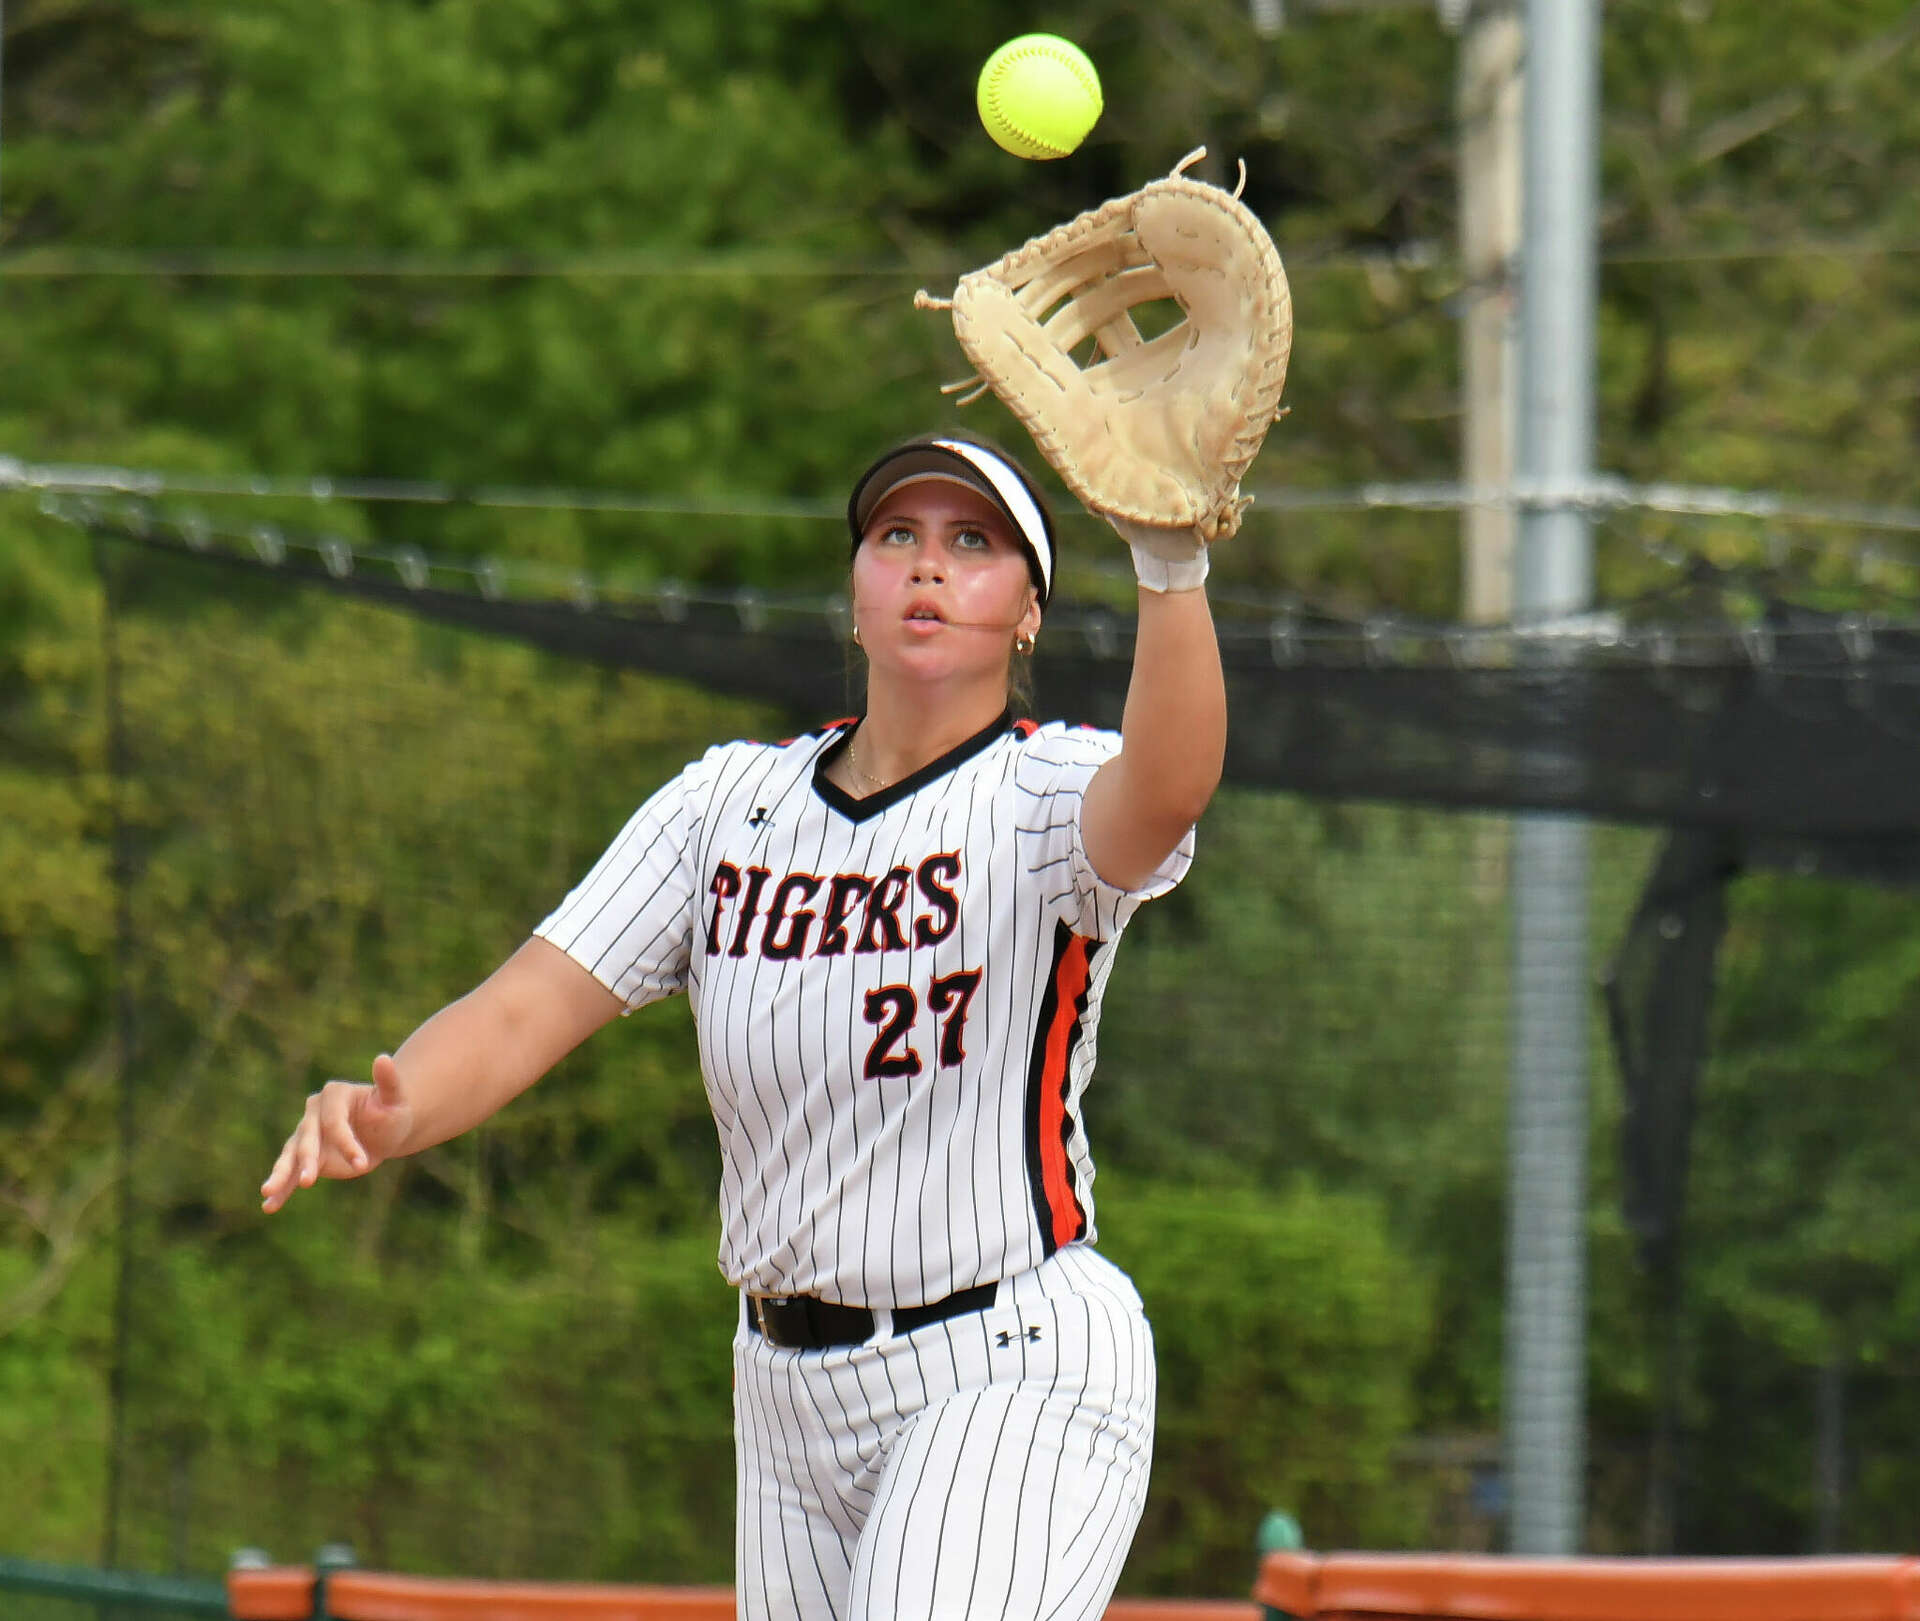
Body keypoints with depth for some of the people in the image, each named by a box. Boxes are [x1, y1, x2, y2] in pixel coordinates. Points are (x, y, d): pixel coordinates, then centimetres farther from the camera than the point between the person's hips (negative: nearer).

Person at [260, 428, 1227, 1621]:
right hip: (789, 1390, 6)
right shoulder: (731, 803, 6)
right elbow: (524, 1009, -2)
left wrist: (1173, 565, -53)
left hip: (1011, 1384, -6)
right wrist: (384, 1112, -24)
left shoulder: (1047, 795, -8)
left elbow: (1164, 793, -34)